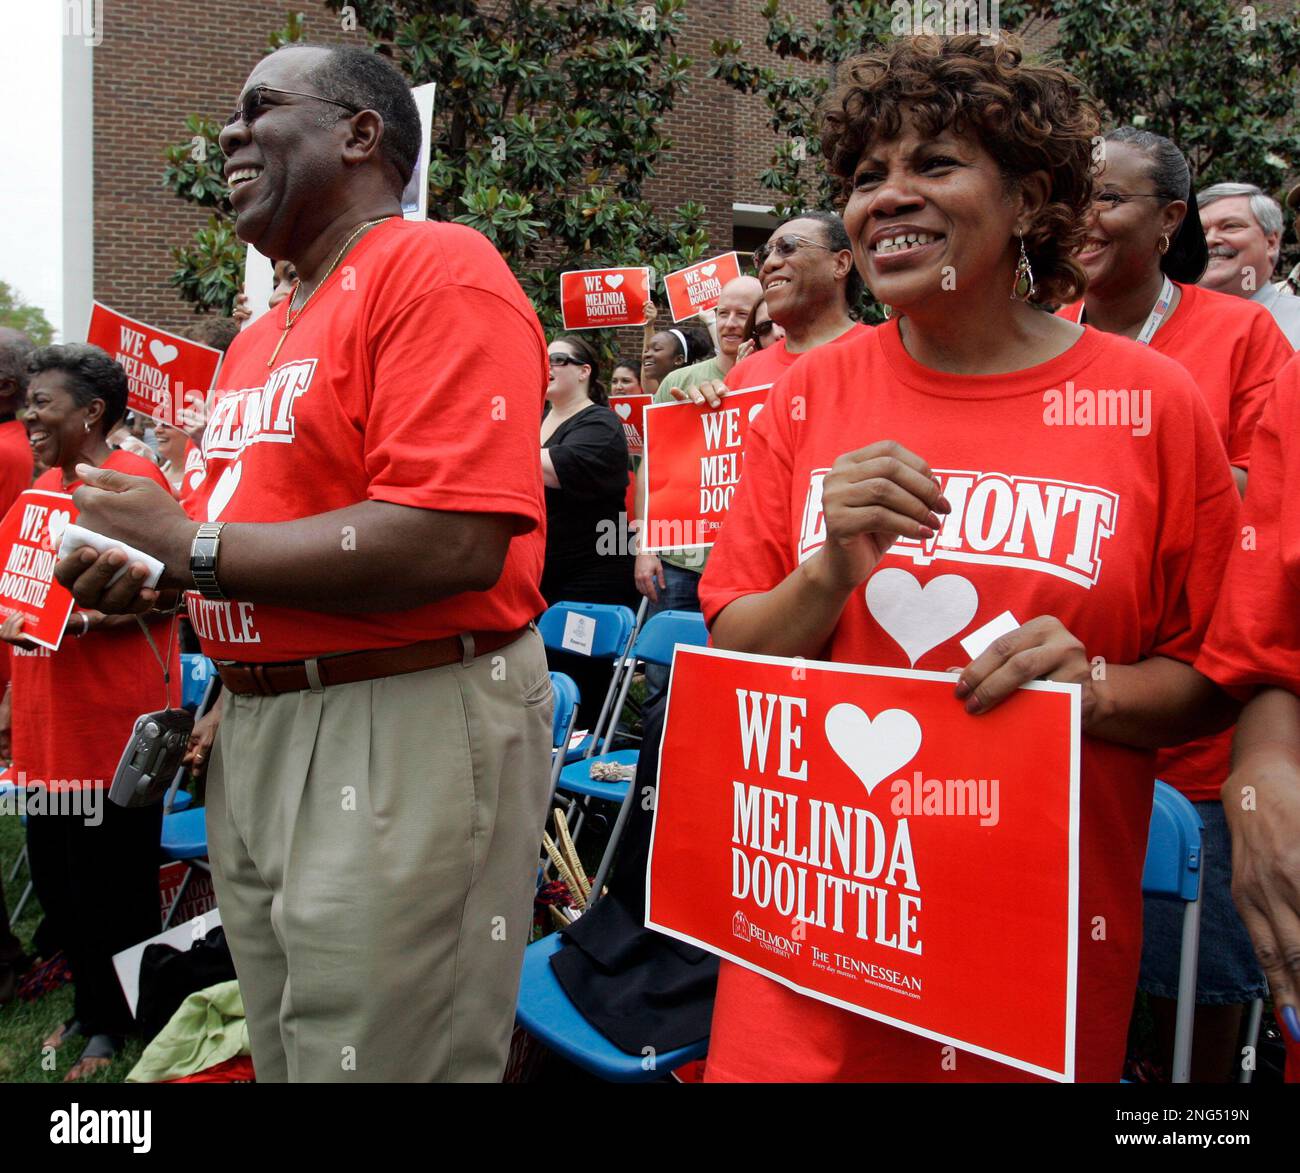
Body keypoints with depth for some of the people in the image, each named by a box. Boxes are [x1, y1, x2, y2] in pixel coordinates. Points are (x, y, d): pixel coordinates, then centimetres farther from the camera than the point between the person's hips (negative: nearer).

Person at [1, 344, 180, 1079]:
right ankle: (92, 1008, 32)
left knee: (111, 891, 3)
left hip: (114, 727, -8)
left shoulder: (134, 480, -11)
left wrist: (79, 620, -26)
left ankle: (121, 1023, 20)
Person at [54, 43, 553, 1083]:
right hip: (254, 736, 9)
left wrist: (189, 548, -16)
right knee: (283, 1055, 21)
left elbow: (452, 542, -25)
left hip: (405, 734, -9)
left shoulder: (438, 271, -12)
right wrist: (141, 573, 2)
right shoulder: (260, 338, 16)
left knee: (381, 1057, 5)